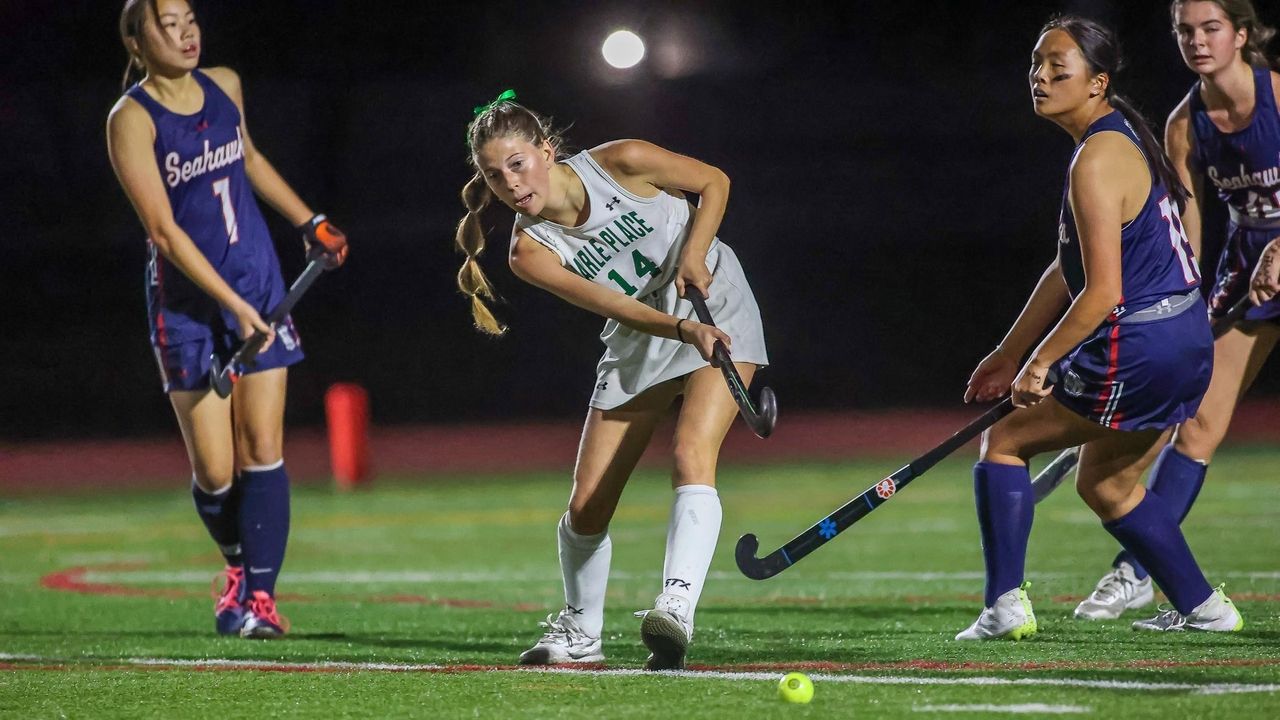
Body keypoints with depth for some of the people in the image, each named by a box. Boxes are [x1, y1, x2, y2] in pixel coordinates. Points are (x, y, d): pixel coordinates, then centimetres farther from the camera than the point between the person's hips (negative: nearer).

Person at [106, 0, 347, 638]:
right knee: (214, 472, -4)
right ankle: (240, 562, 25)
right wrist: (234, 305, -22)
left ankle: (258, 593, -2)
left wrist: (311, 222, 29)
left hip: (259, 282, 4)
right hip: (187, 303, -4)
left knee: (261, 448, -6)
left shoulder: (224, 85, 5)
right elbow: (164, 230, -17)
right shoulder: (131, 119, -12)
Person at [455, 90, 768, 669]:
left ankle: (675, 609, -43)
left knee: (692, 454, -28)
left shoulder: (622, 163, -21)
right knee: (586, 507, 1)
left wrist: (693, 252, -20)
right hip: (641, 339, 3)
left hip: (717, 313, -3)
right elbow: (623, 309, -23)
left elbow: (714, 182, -5)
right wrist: (685, 330, -40)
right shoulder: (531, 254, -16)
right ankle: (580, 635, 25)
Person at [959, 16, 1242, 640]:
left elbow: (1102, 292, -23)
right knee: (1105, 484, 26)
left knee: (1003, 441, 2)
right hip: (1187, 341, 10)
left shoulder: (1097, 161, -18)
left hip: (1136, 351, -10)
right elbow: (1067, 270, 20)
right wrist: (1010, 352, 21)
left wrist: (1040, 363, -13)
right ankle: (1202, 607, 29)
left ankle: (1005, 605, -3)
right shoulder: (1121, 138, 14)